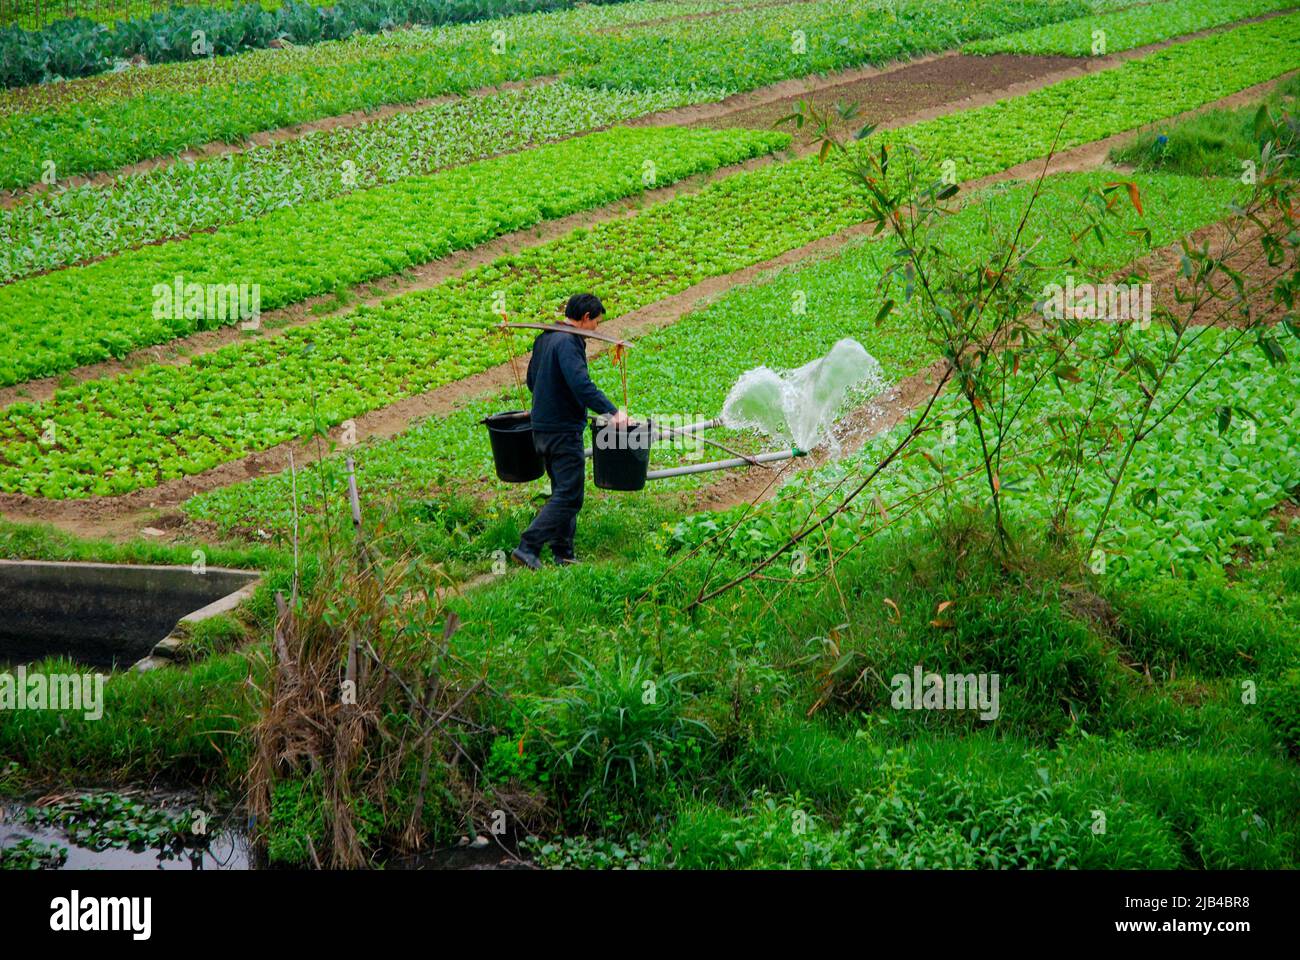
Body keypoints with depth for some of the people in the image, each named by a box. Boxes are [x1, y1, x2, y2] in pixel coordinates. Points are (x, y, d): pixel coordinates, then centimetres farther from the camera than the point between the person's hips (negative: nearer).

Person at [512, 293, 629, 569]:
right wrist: (612, 411, -28)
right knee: (568, 496, -8)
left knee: (563, 491, 16)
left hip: (543, 427, 10)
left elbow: (532, 379, 23)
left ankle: (562, 552, 17)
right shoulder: (568, 342, -18)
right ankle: (528, 547, -14)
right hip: (564, 430, -10)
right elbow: (581, 384, -28)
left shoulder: (544, 339, 12)